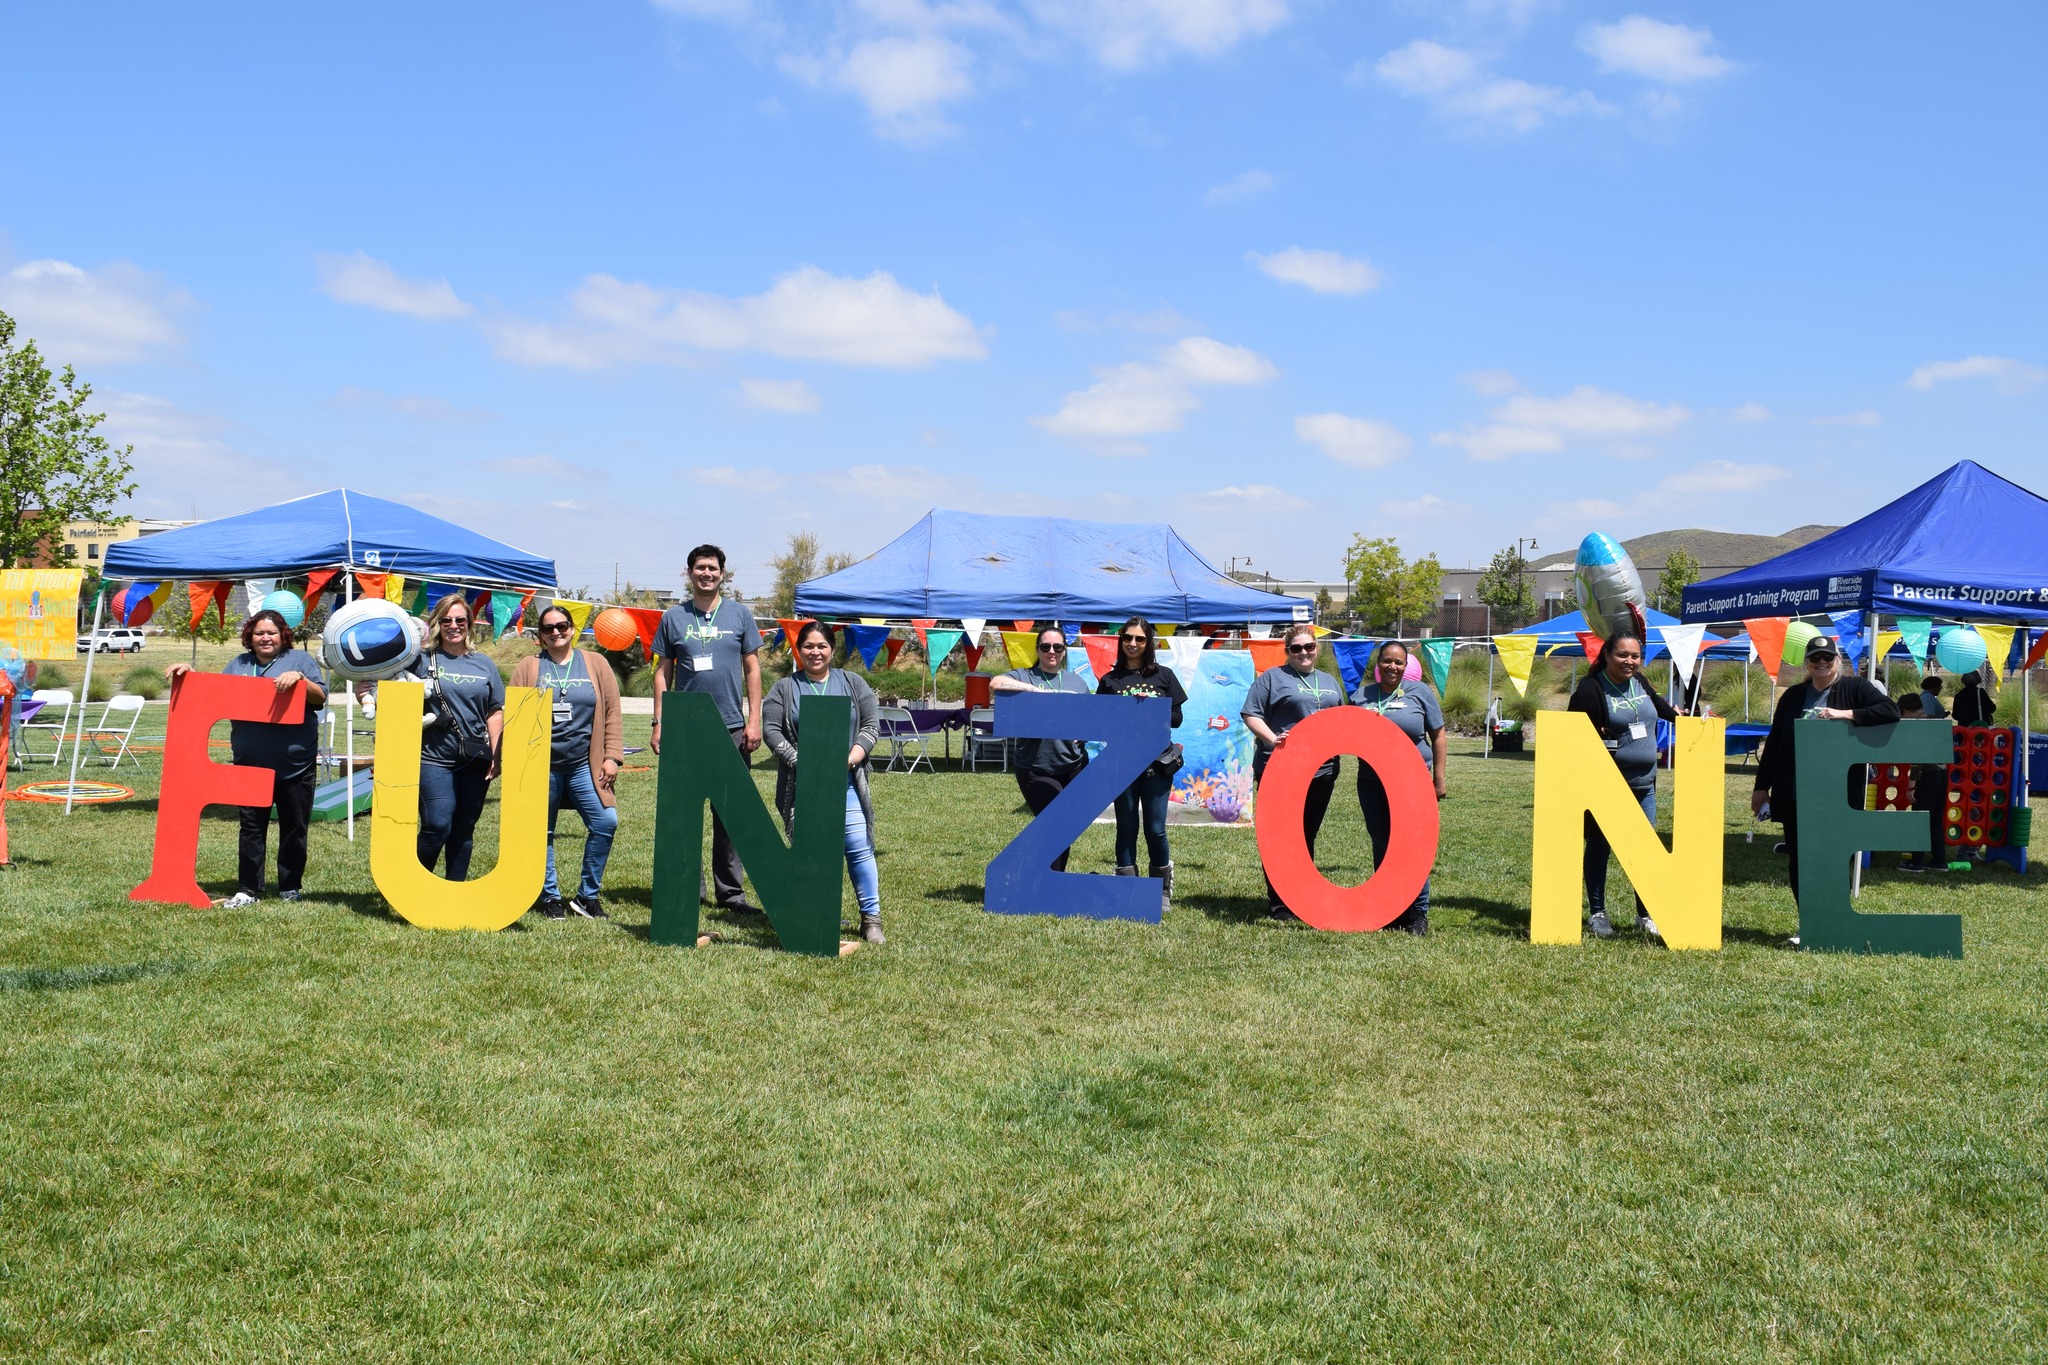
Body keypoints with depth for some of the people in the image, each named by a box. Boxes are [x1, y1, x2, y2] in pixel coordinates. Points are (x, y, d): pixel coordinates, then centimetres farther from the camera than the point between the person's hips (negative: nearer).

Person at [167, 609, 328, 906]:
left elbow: (320, 698, -6)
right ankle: (247, 890, 10)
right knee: (251, 828, 5)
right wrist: (190, 673, 10)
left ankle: (290, 888, 17)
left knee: (294, 828, 6)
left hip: (294, 764, -3)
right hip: (250, 764, 3)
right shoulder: (238, 664, 15)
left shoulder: (300, 659, 2)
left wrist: (299, 679, -22)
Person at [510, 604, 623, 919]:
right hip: (541, 766, 0)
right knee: (542, 833, 5)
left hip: (585, 765, 0)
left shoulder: (596, 664, 8)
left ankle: (588, 894, 3)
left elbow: (612, 714, 6)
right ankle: (550, 896, 19)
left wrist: (612, 756, -1)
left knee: (605, 823, -11)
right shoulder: (528, 668, 7)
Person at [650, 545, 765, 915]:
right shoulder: (673, 617, 7)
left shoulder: (739, 614, 7)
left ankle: (730, 891, 10)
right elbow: (663, 672, 8)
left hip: (732, 729, 0)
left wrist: (754, 719, -1)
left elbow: (752, 668, 7)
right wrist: (658, 724, 1)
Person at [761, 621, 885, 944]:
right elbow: (771, 730, 0)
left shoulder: (853, 684, 12)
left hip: (846, 783, 0)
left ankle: (871, 917, 1)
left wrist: (853, 757, -9)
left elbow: (871, 724, 8)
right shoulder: (784, 689, 9)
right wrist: (799, 762, -12)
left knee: (858, 846, -6)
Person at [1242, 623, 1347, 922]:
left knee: (1308, 836, 11)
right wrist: (1271, 738, -22)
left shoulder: (1329, 682, 19)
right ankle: (1278, 904, 5)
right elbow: (1250, 714, -6)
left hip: (1321, 771, 5)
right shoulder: (1272, 678, 1)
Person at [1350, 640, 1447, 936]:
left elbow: (1438, 737, 5)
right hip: (1371, 782, 3)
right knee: (1381, 845, 7)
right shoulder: (1362, 695, 10)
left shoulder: (1420, 692, 3)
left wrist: (1438, 778, 0)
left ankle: (1418, 913, 2)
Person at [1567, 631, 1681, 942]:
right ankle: (1597, 913, 15)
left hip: (1643, 785, 6)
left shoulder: (1639, 682, 9)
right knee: (1599, 848, 5)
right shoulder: (1591, 689, -13)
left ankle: (1646, 916, 13)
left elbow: (1656, 702, 32)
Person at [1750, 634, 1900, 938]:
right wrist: (1761, 787, 10)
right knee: (1798, 864, 6)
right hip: (1795, 797, 4)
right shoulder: (1793, 696, 12)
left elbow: (1890, 710, -14)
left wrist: (1846, 714, -19)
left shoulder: (1854, 688, 1)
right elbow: (1774, 743, 13)